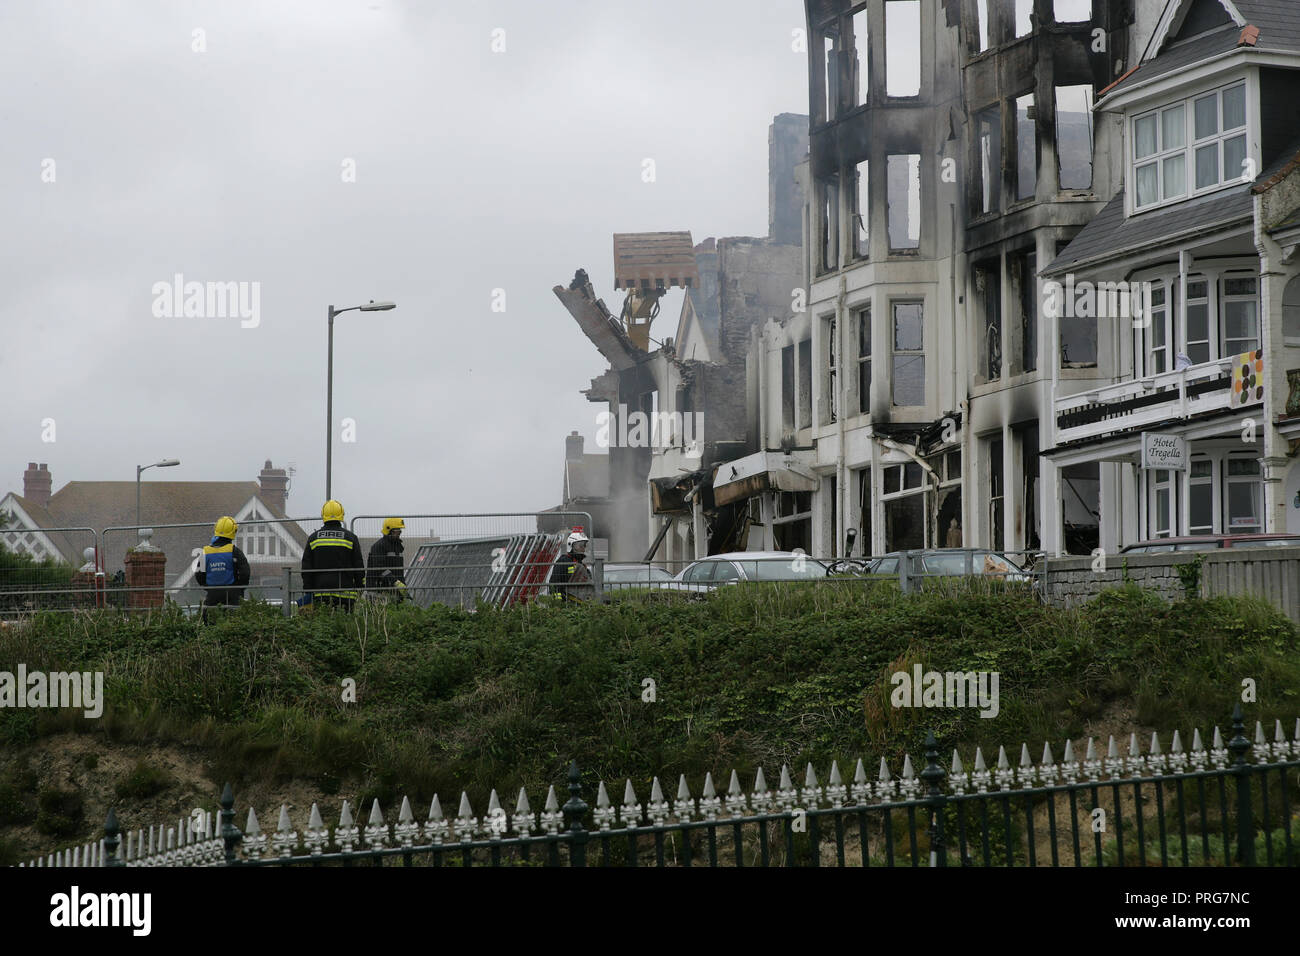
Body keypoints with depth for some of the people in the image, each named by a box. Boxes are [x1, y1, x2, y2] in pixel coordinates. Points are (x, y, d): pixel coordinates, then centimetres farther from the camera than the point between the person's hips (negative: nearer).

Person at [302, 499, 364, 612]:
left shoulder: (313, 538, 6)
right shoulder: (350, 538, 1)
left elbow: (306, 569, 7)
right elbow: (359, 566, 3)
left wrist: (308, 593, 11)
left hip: (320, 594, 1)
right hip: (345, 594, -1)